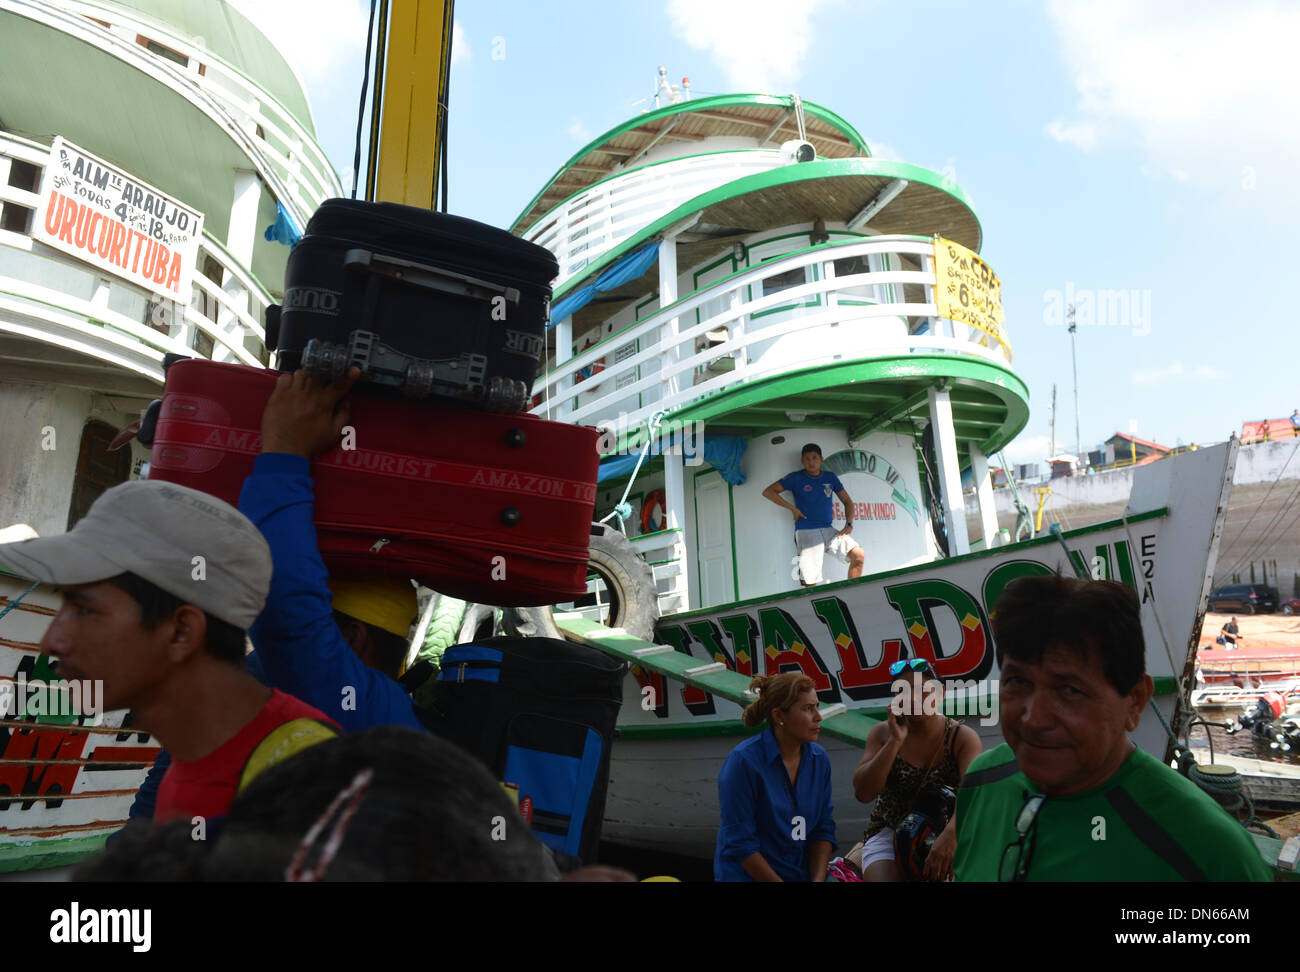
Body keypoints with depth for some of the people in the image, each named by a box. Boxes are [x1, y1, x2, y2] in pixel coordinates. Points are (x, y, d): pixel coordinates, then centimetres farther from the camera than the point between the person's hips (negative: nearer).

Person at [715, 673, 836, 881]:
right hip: (747, 874, -4)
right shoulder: (743, 760, -17)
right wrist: (778, 881, -16)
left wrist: (817, 879, -9)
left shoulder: (819, 759, 1)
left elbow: (823, 828, 4)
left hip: (802, 872, 4)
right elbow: (740, 843, -16)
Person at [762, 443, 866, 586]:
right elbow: (768, 491, -1)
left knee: (859, 555, -14)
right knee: (810, 582, -15)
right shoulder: (797, 478, 4)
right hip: (806, 531, -4)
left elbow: (847, 501, 19)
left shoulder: (830, 477, 14)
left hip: (828, 530, 4)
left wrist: (848, 525, 3)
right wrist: (793, 508, -6)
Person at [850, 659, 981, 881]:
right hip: (889, 831, -1)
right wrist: (895, 741, -18)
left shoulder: (963, 737, -7)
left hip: (944, 832, 1)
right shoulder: (882, 733, -2)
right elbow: (863, 793, -11)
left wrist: (950, 835, -40)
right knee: (882, 876, -23)